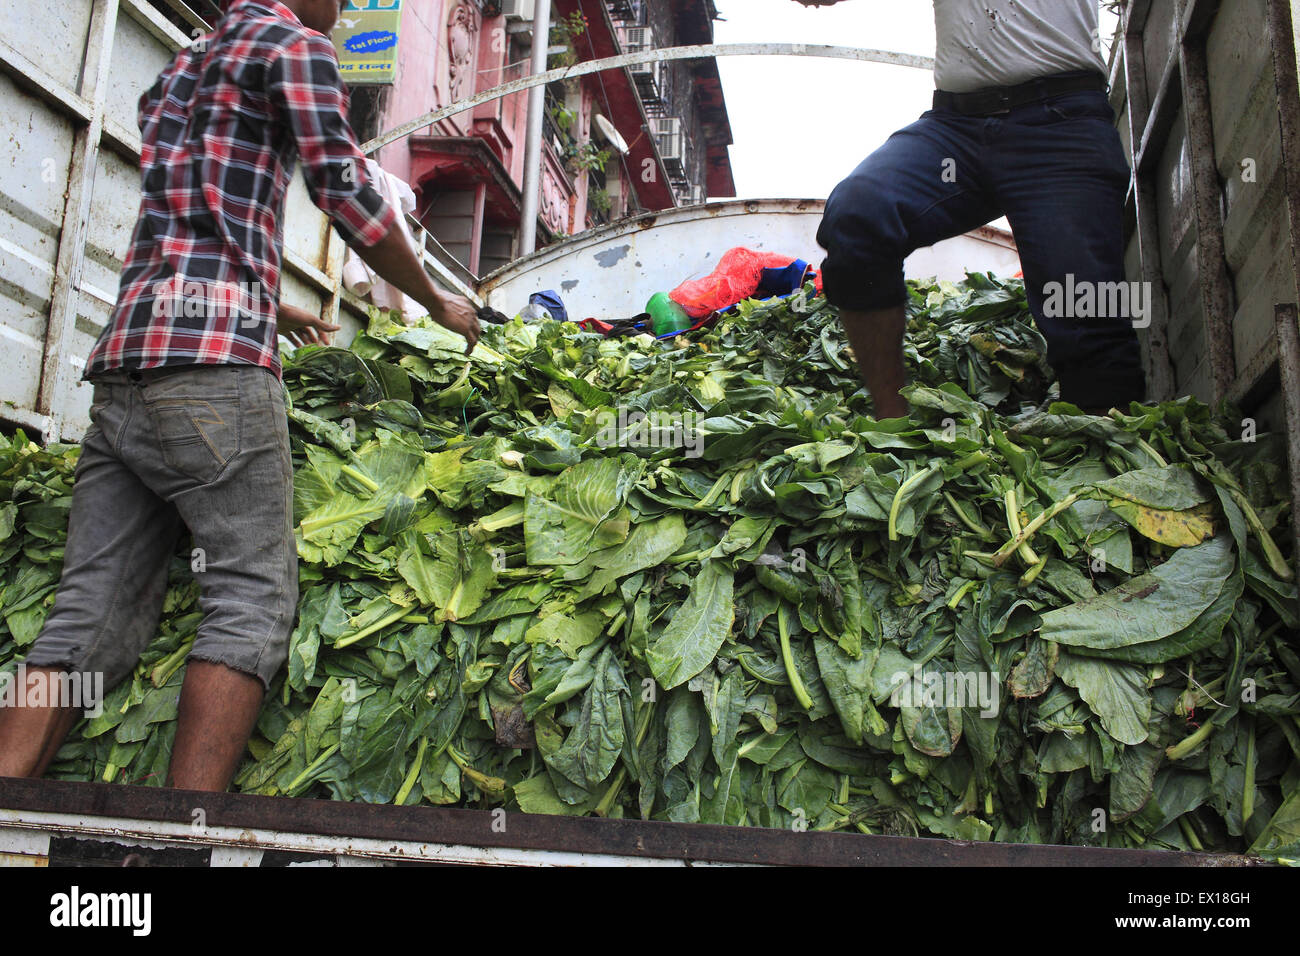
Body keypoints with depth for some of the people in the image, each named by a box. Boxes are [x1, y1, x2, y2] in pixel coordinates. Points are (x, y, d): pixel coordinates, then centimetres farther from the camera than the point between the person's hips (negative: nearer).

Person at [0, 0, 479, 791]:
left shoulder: (186, 65, 31)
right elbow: (353, 206, 0)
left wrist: (276, 311, 48)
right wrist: (442, 305, 13)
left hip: (124, 360, 8)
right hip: (213, 363, -8)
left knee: (95, 608, 3)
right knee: (253, 597, -9)